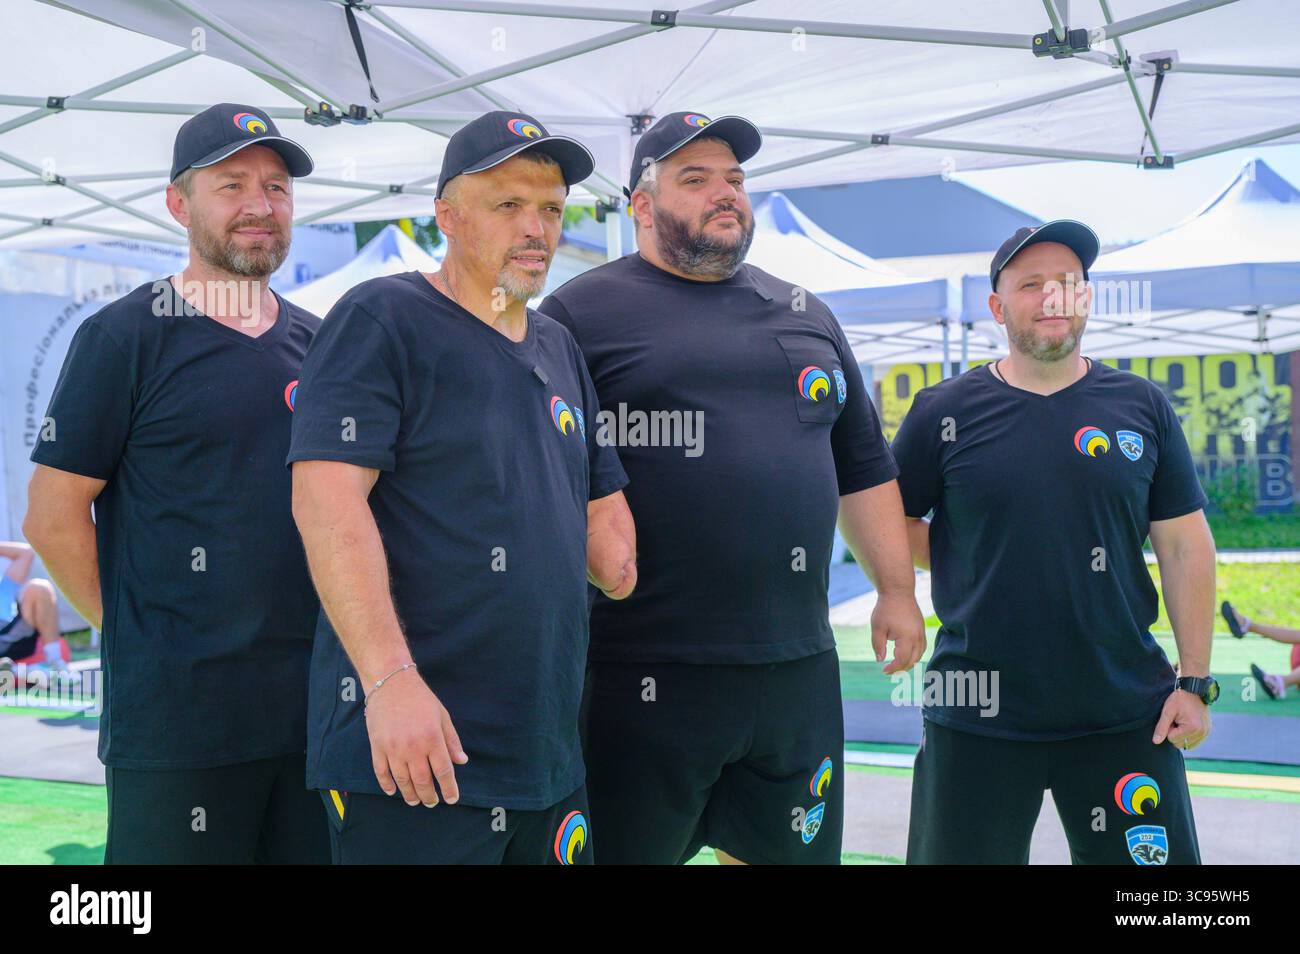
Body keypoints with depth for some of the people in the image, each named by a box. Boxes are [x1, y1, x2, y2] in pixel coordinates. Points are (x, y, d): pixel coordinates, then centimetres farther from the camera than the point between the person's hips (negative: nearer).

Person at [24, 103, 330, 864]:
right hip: (175, 711, -5)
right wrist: (137, 631, -3)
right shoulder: (125, 336, -4)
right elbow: (53, 518, -4)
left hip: (316, 706, 5)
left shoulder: (319, 344, 11)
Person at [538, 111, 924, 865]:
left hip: (798, 668, 5)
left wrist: (897, 590, 14)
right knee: (627, 847, 6)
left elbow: (863, 470, 20)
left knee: (786, 847, 15)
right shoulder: (583, 311, -1)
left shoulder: (806, 316, 16)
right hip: (642, 676, -5)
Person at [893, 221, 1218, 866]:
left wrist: (1195, 681, 2)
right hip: (979, 717, -1)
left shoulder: (1142, 407, 4)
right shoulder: (945, 412, -1)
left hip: (1126, 715, 2)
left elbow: (1185, 545, 6)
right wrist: (970, 565, -3)